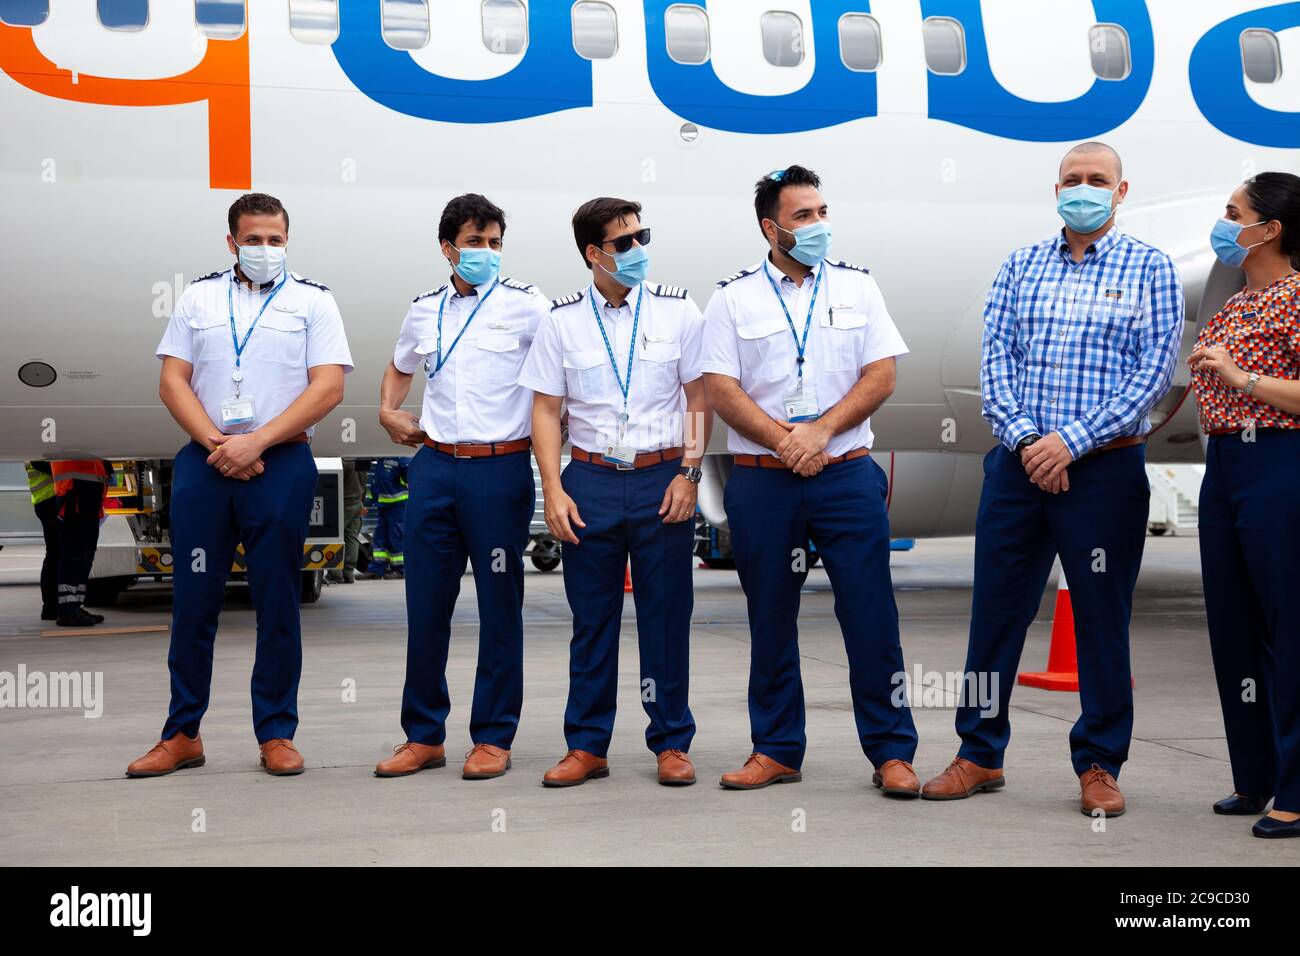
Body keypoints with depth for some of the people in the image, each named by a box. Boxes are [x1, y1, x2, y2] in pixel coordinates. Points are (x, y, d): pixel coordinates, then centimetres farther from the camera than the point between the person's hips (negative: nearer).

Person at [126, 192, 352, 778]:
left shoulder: (313, 302, 6)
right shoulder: (198, 299, 13)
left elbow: (328, 387, -4)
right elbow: (173, 382, 7)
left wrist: (255, 443, -12)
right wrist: (217, 444, -9)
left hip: (281, 464, -2)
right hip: (203, 463, 2)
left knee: (277, 603, 2)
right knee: (193, 601, 3)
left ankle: (276, 734, 10)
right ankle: (182, 734, 12)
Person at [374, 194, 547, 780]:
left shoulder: (527, 307, -2)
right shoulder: (425, 310, 12)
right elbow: (400, 368, 31)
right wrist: (387, 410, 14)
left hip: (500, 468, -4)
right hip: (434, 467, 4)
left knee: (499, 607, 2)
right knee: (425, 605, 7)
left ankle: (493, 738, 12)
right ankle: (424, 736, 17)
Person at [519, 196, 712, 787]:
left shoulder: (677, 310, 2)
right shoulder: (563, 320, 3)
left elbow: (699, 397, 4)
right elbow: (546, 408, 5)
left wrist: (689, 473, -6)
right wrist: (553, 490, -3)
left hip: (663, 479, 0)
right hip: (591, 480, 1)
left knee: (667, 616, 3)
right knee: (591, 618, 6)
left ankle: (671, 744, 15)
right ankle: (587, 746, 16)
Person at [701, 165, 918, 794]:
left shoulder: (857, 286, 8)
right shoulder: (734, 297, 5)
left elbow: (882, 375, 1)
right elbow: (720, 389, -2)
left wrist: (820, 433, -11)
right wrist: (783, 441, -13)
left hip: (847, 475, 0)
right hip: (760, 482, 0)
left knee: (871, 616, -3)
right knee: (770, 620, 7)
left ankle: (891, 752, 6)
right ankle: (776, 750, 18)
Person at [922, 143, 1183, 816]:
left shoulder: (1149, 269, 2)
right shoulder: (1020, 267, 11)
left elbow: (1154, 373, -6)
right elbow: (995, 359, 4)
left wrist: (1072, 441, -14)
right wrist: (1024, 437, -12)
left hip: (1104, 466, -3)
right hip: (1018, 463, 3)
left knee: (1102, 616, 4)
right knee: (995, 609, 6)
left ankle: (1100, 765, 16)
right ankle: (980, 754, 18)